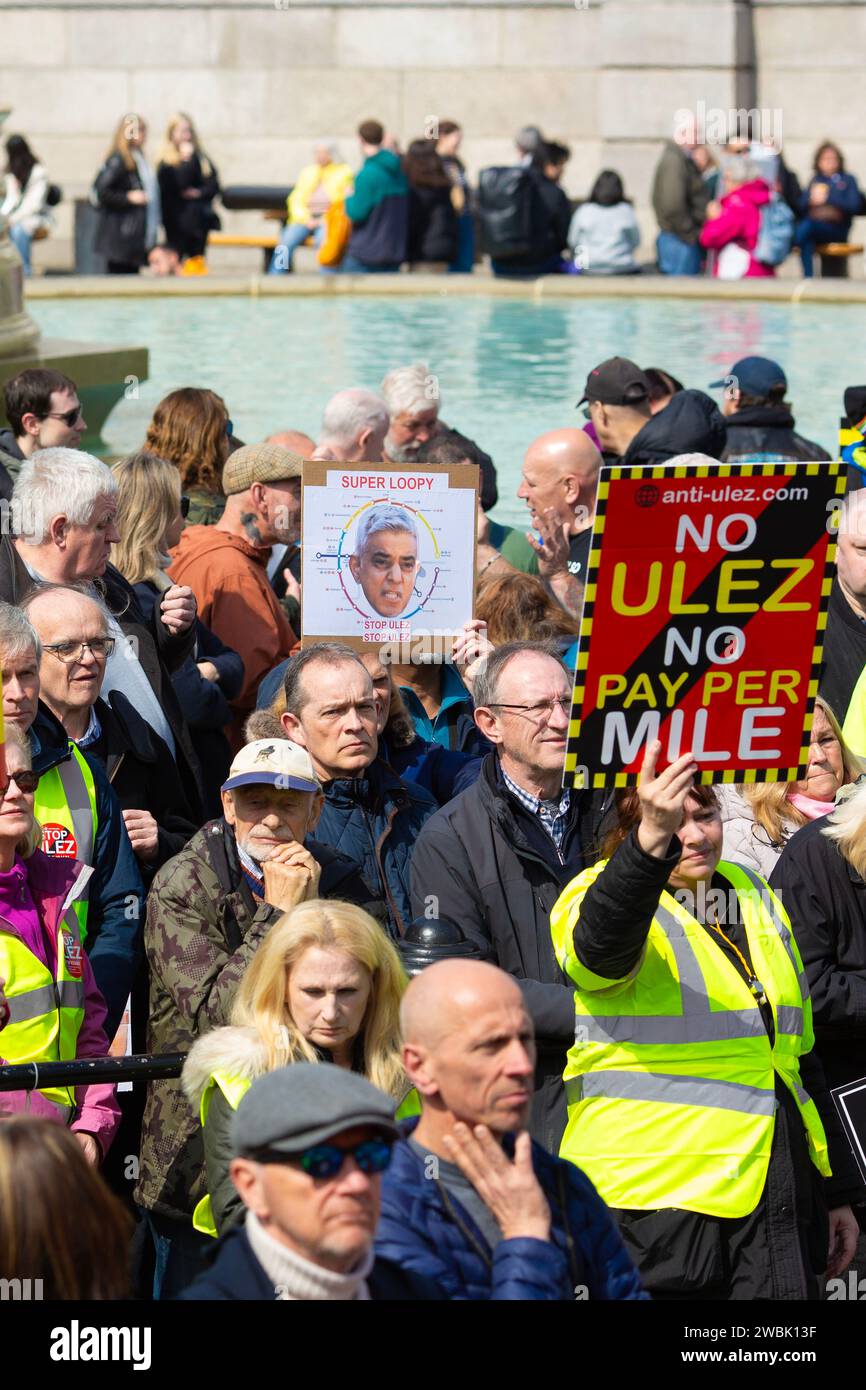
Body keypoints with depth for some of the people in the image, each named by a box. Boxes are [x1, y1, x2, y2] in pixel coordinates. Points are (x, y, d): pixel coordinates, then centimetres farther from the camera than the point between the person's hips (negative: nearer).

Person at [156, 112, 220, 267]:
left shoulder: (200, 157, 10)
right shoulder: (166, 163, -5)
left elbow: (214, 185, 8)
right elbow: (180, 184, -18)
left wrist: (199, 193, -11)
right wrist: (186, 158, -14)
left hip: (199, 222, 5)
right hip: (177, 223, -5)